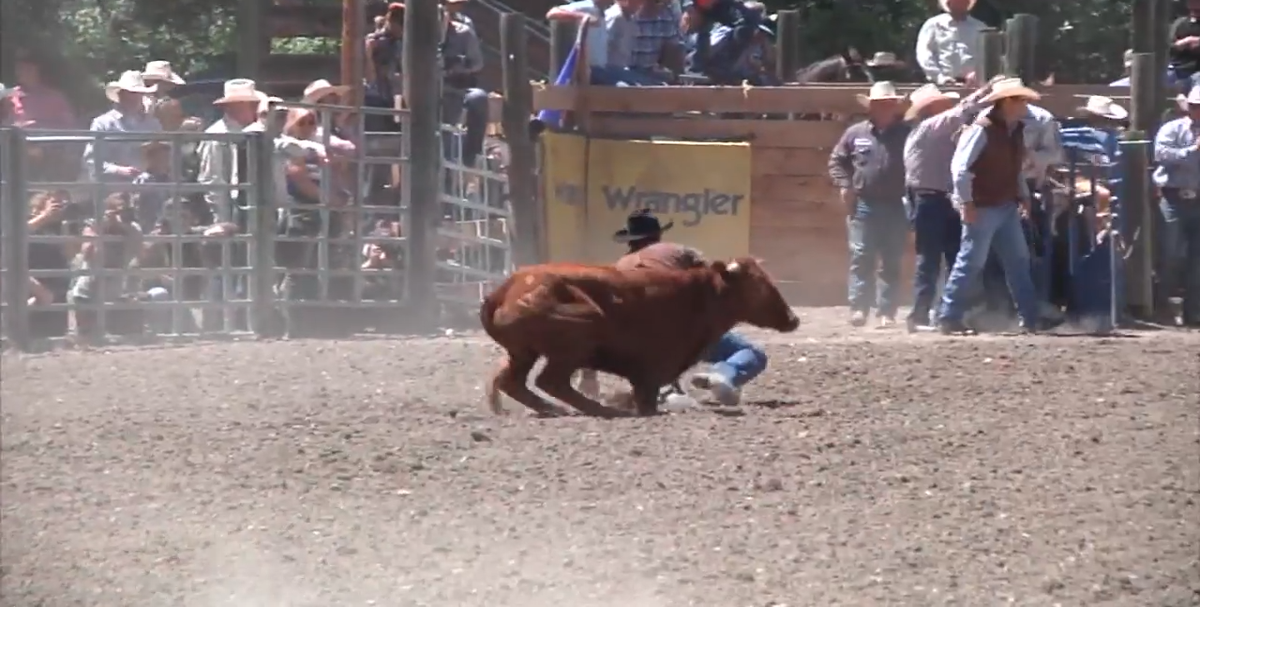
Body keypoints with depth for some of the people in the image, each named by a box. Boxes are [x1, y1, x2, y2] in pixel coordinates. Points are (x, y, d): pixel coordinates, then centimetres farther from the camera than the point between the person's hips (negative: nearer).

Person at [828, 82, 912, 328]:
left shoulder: (907, 134, -1)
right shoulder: (856, 133, 7)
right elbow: (836, 160, 13)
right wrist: (844, 185, 0)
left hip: (896, 207, -1)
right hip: (864, 205, 1)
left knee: (892, 262, 3)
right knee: (861, 258, -2)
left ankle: (887, 311, 7)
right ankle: (858, 307, -1)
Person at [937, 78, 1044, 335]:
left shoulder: (1016, 130, 11)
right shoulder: (981, 130, -16)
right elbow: (960, 167, -19)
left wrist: (1023, 196, 15)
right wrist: (966, 202, -20)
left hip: (1007, 207, 9)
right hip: (983, 208, -9)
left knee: (1019, 262, 9)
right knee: (971, 263, -5)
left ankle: (1031, 319, 14)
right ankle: (949, 318, 2)